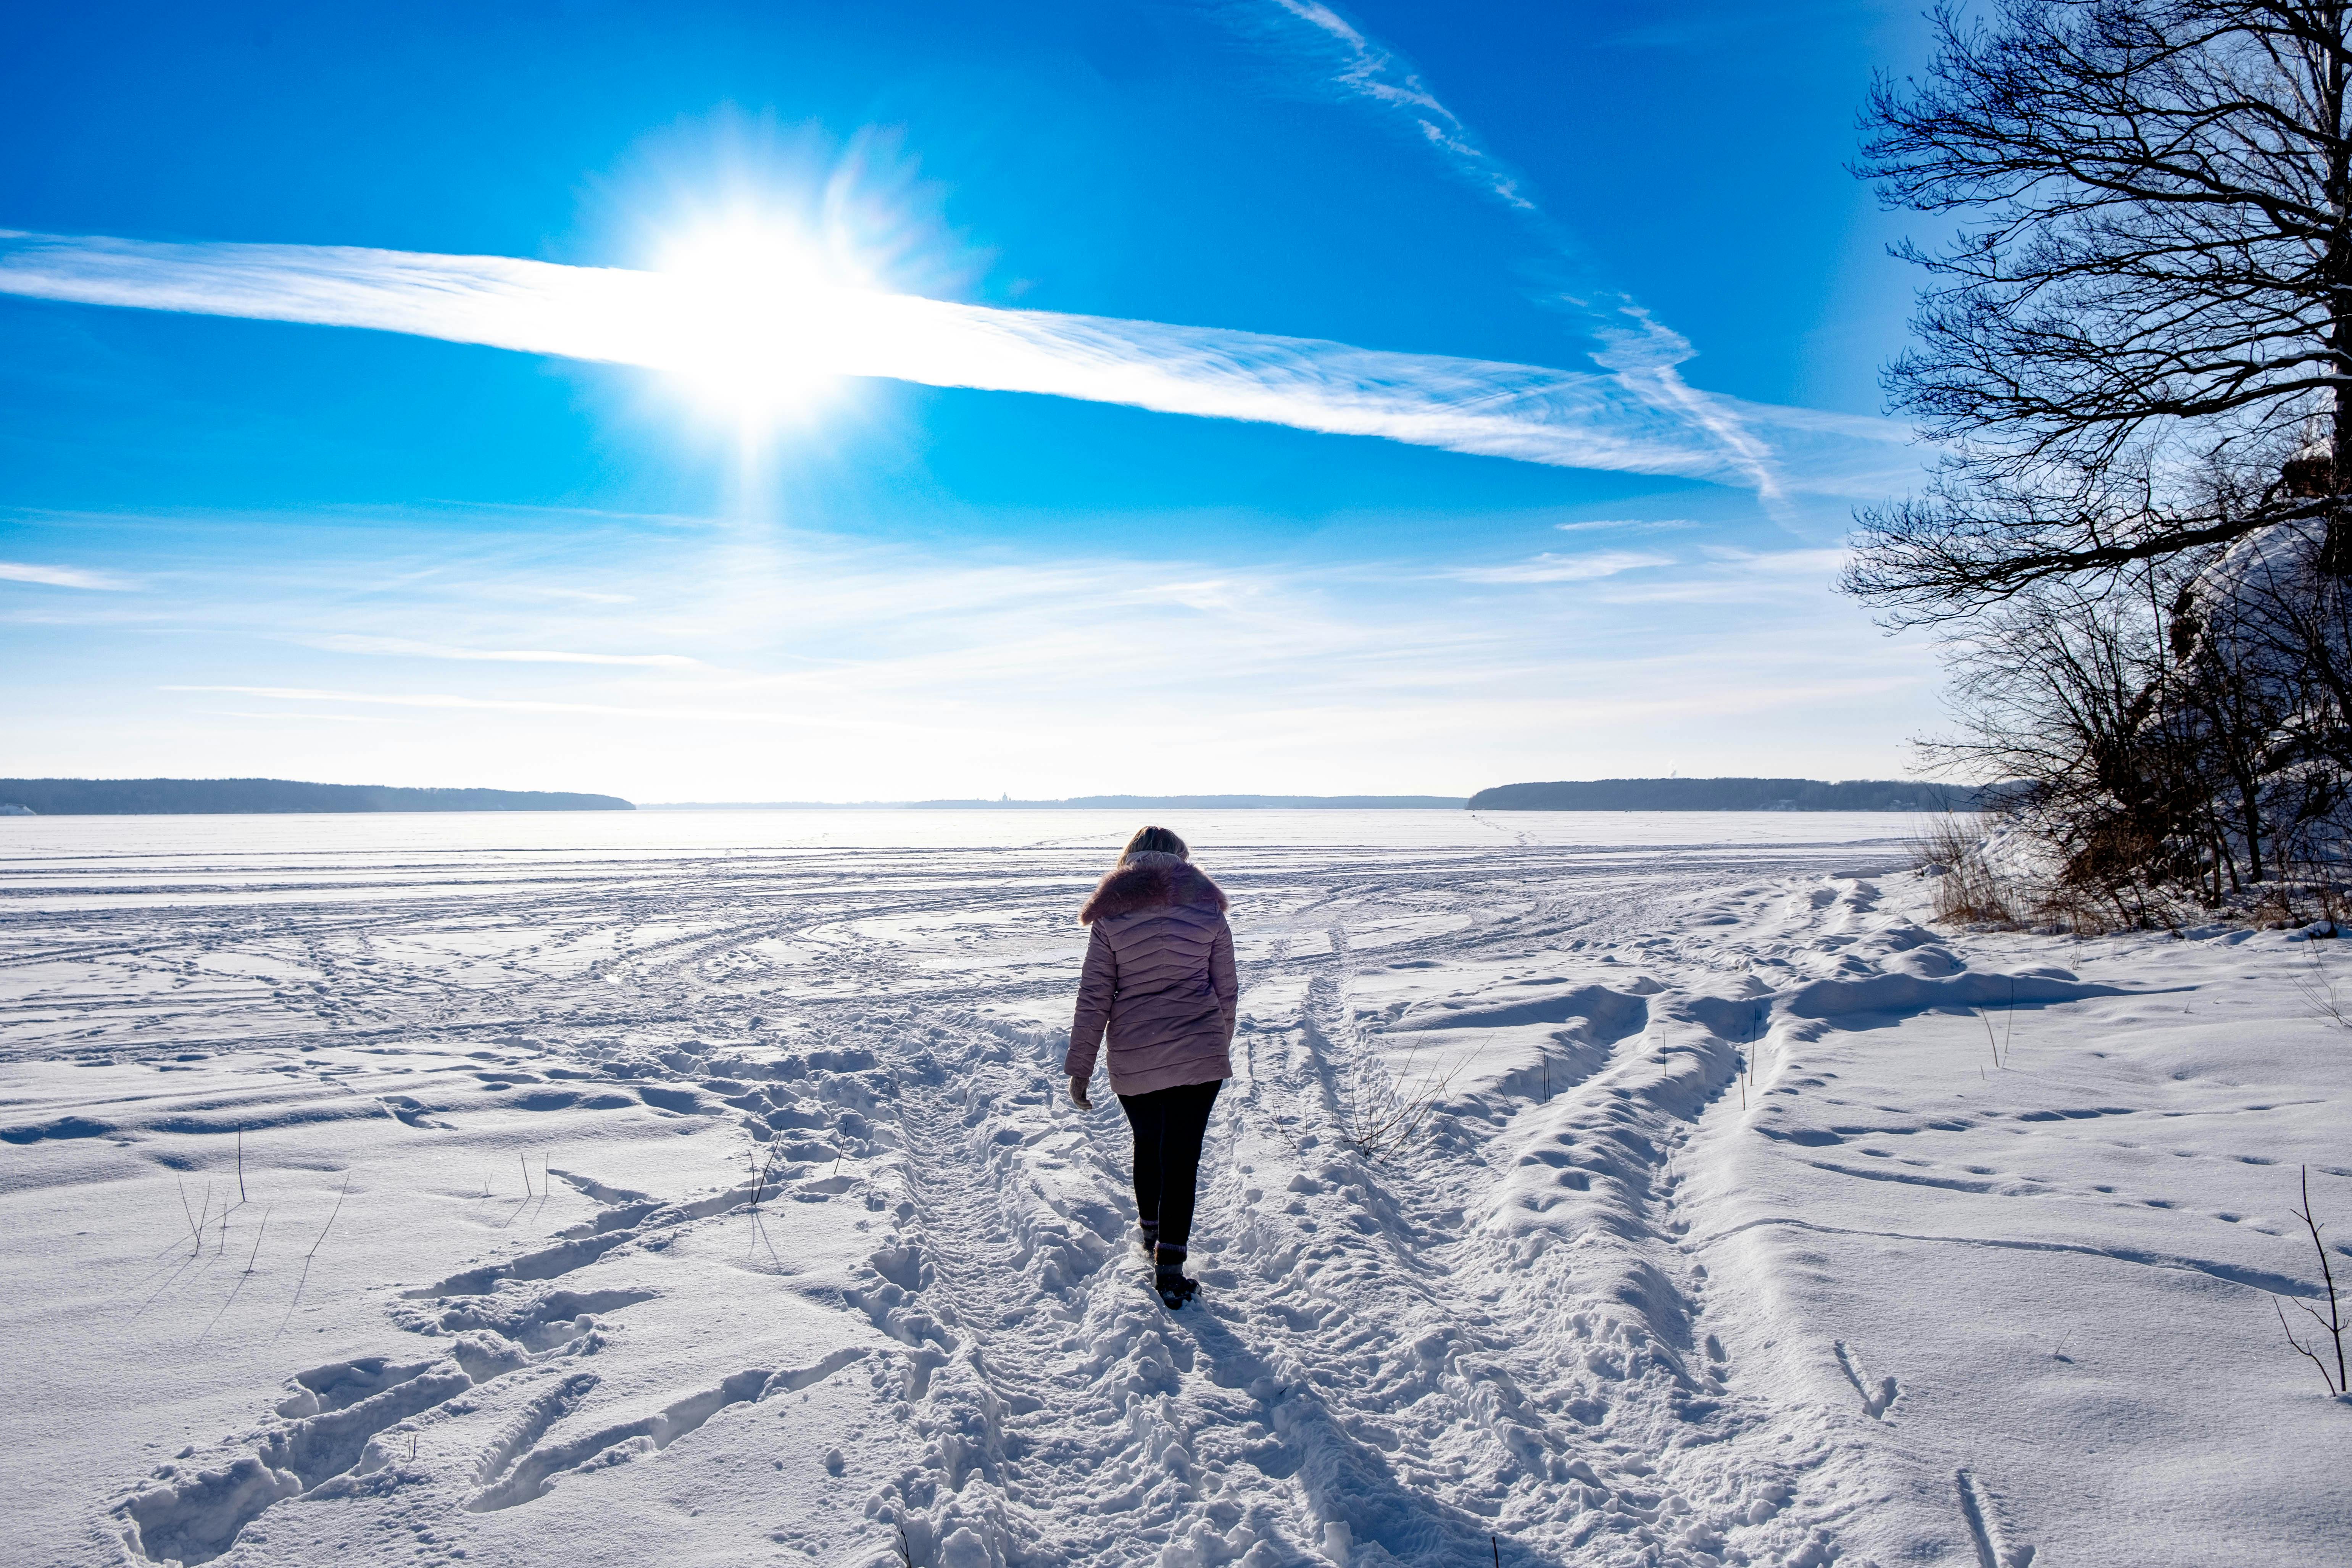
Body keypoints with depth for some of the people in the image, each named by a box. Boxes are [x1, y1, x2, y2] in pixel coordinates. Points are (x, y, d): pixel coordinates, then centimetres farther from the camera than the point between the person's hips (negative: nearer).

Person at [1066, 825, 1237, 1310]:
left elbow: (1094, 998, -3)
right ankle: (1169, 1267, 4)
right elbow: (1226, 992, 6)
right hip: (1199, 1055, -1)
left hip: (1133, 1061, 1)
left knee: (1148, 1145, 22)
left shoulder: (1111, 915, -2)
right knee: (1182, 1155, 4)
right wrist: (1221, 1047, 20)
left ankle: (1151, 1234, 42)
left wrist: (1079, 1068, 3)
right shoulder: (1207, 909, 0)